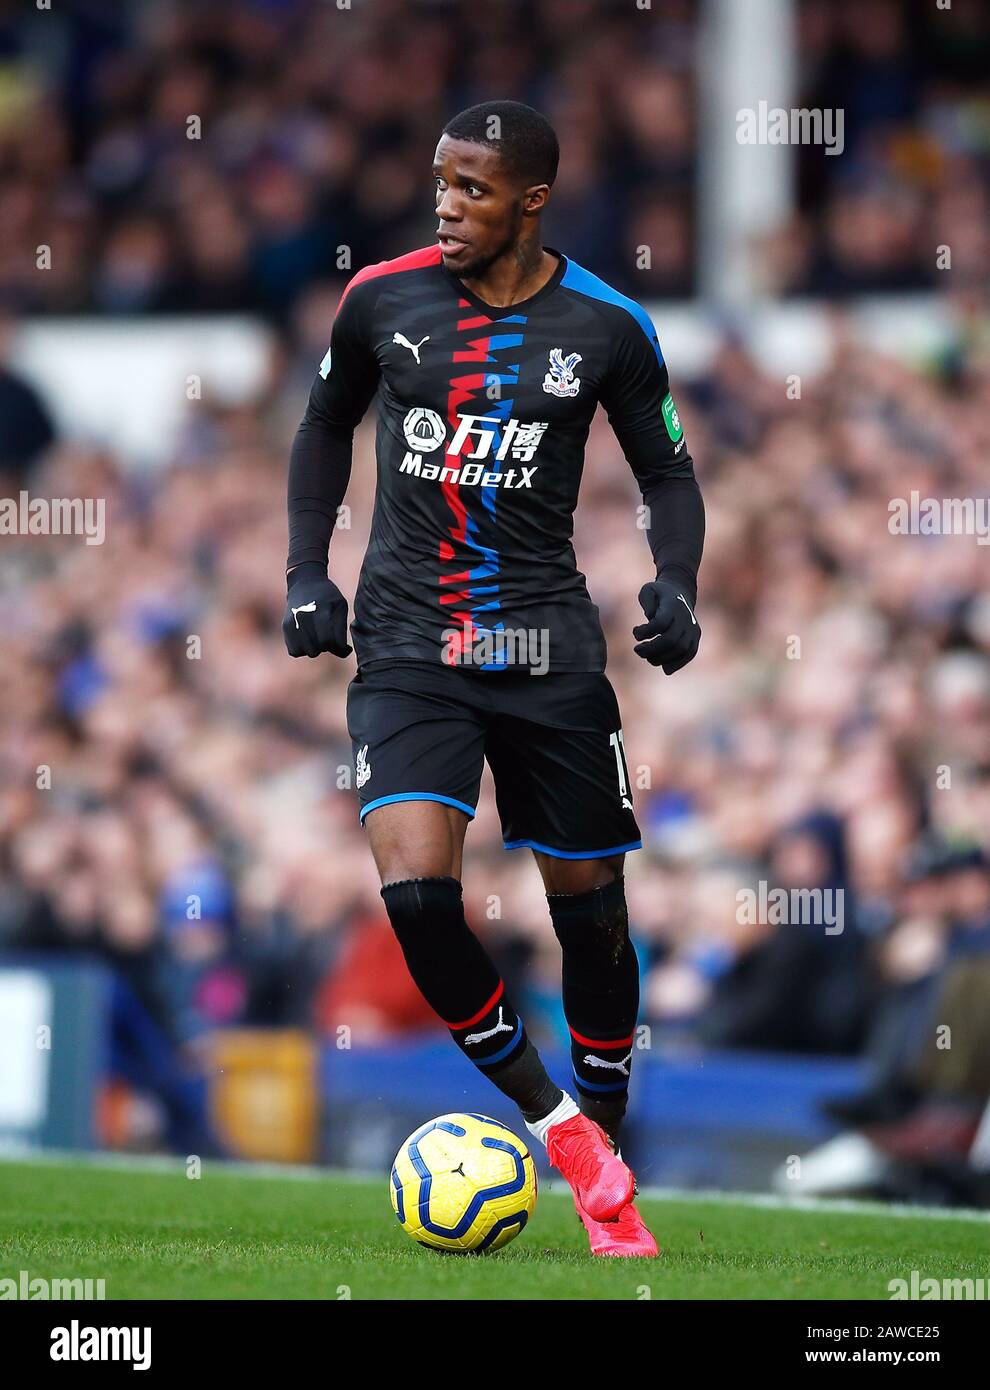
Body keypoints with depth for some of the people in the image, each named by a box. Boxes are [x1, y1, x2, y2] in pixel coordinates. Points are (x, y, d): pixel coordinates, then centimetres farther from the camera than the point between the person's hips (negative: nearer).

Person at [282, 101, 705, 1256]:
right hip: (406, 642, 0)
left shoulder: (605, 325, -3)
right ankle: (552, 1121, -2)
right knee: (415, 888, -20)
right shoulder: (382, 299, 0)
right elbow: (325, 427, 16)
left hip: (547, 643, 0)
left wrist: (676, 586, -9)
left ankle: (606, 1171, 25)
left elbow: (666, 471, 9)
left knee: (589, 903, 6)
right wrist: (306, 574, 7)